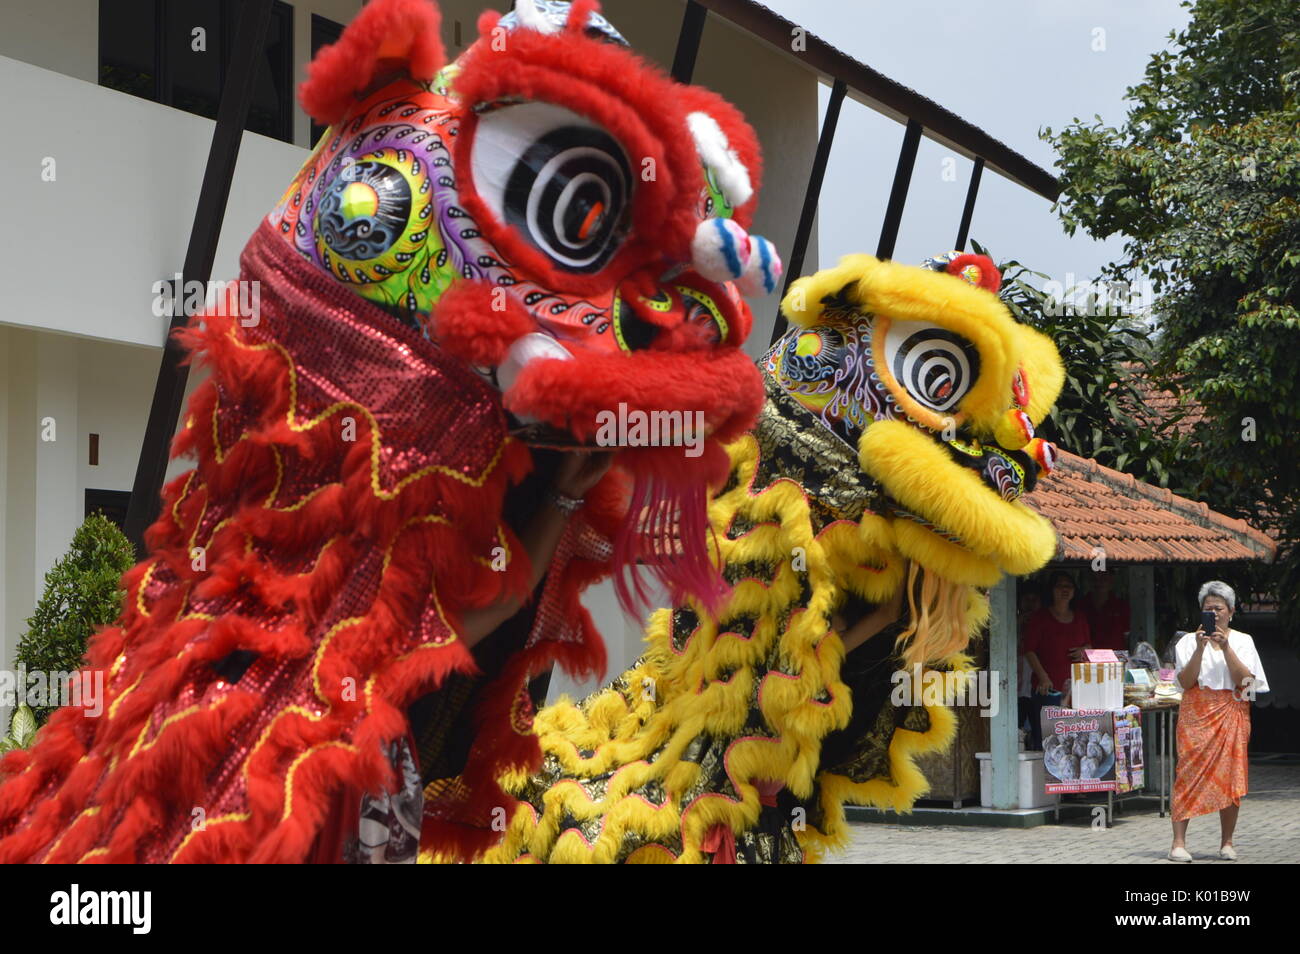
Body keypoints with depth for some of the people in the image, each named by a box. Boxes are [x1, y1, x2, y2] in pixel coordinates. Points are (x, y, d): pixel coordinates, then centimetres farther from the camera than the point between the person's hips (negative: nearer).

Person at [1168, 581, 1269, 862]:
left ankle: (1227, 843, 9)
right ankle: (1179, 842, -10)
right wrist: (1200, 649, -14)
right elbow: (1185, 681, -5)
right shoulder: (1188, 641, 7)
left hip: (1232, 714, 1)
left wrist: (1226, 648, -14)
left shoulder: (1242, 641, 8)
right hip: (1196, 714, -1)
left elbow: (1244, 680, -5)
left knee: (1231, 777, -1)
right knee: (1189, 774, -9)